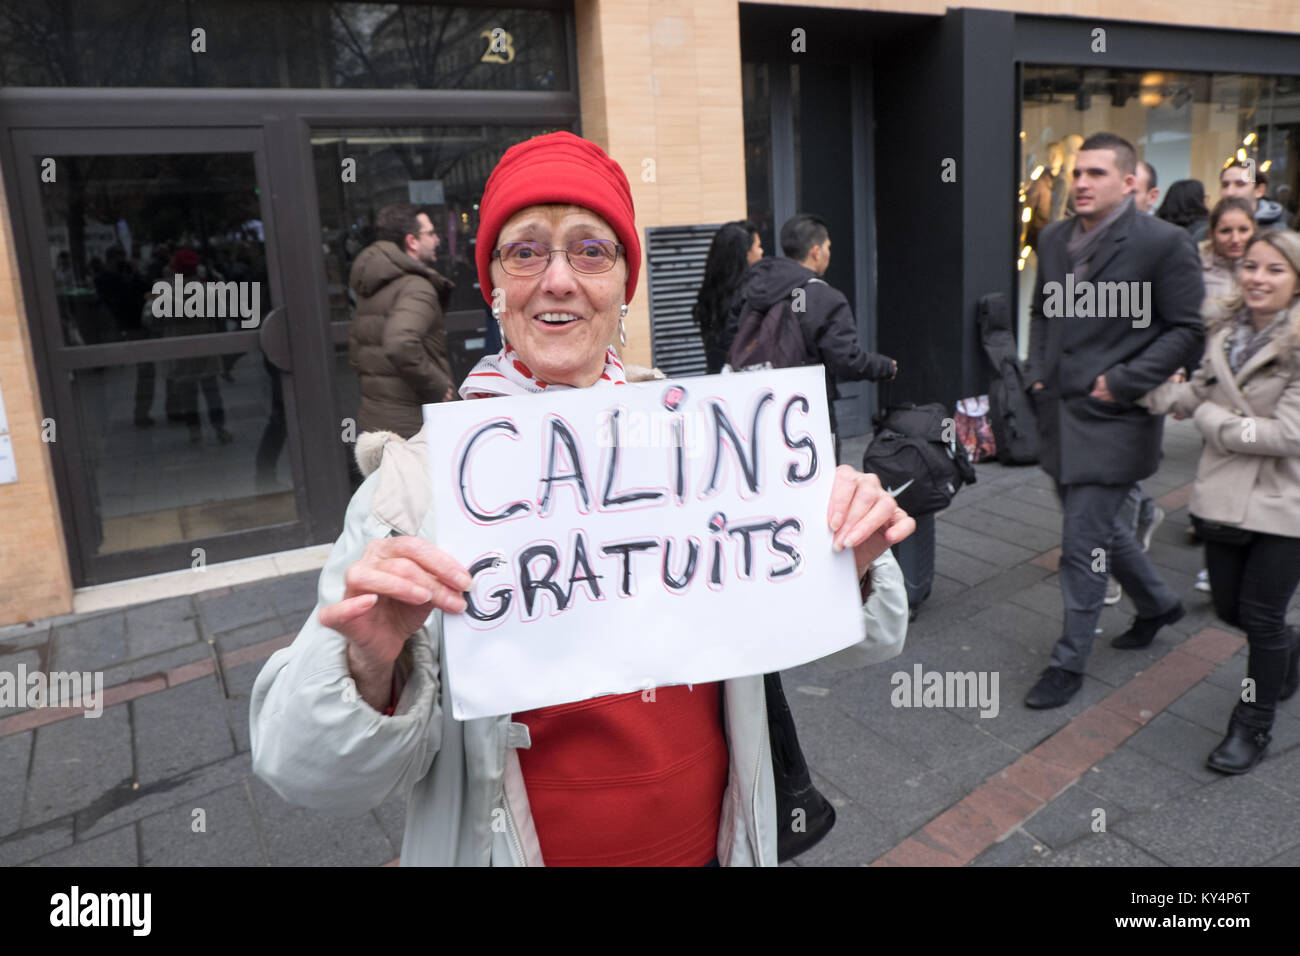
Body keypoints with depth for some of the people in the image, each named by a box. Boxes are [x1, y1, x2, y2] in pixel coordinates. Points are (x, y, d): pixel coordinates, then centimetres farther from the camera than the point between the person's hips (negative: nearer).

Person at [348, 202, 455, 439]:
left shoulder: (369, 289, 15)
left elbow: (355, 351, 23)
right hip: (409, 427, -9)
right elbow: (401, 346, -31)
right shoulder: (416, 287, -14)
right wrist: (438, 387, -19)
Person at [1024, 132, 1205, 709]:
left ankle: (1069, 662, 13)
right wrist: (1037, 371, 9)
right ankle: (1157, 603, 47)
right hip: (1059, 413, 7)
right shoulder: (1054, 239, 10)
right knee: (1102, 524, 21)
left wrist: (1123, 382, -15)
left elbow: (1187, 330, -8)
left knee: (1083, 541, -3)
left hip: (1112, 419, -7)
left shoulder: (1163, 243, -10)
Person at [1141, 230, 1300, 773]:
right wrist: (1157, 394, -7)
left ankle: (1253, 725, 28)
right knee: (1228, 607, 16)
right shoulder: (1225, 327, 3)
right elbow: (1203, 391, 11)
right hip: (1227, 493, 6)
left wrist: (1211, 419, -12)